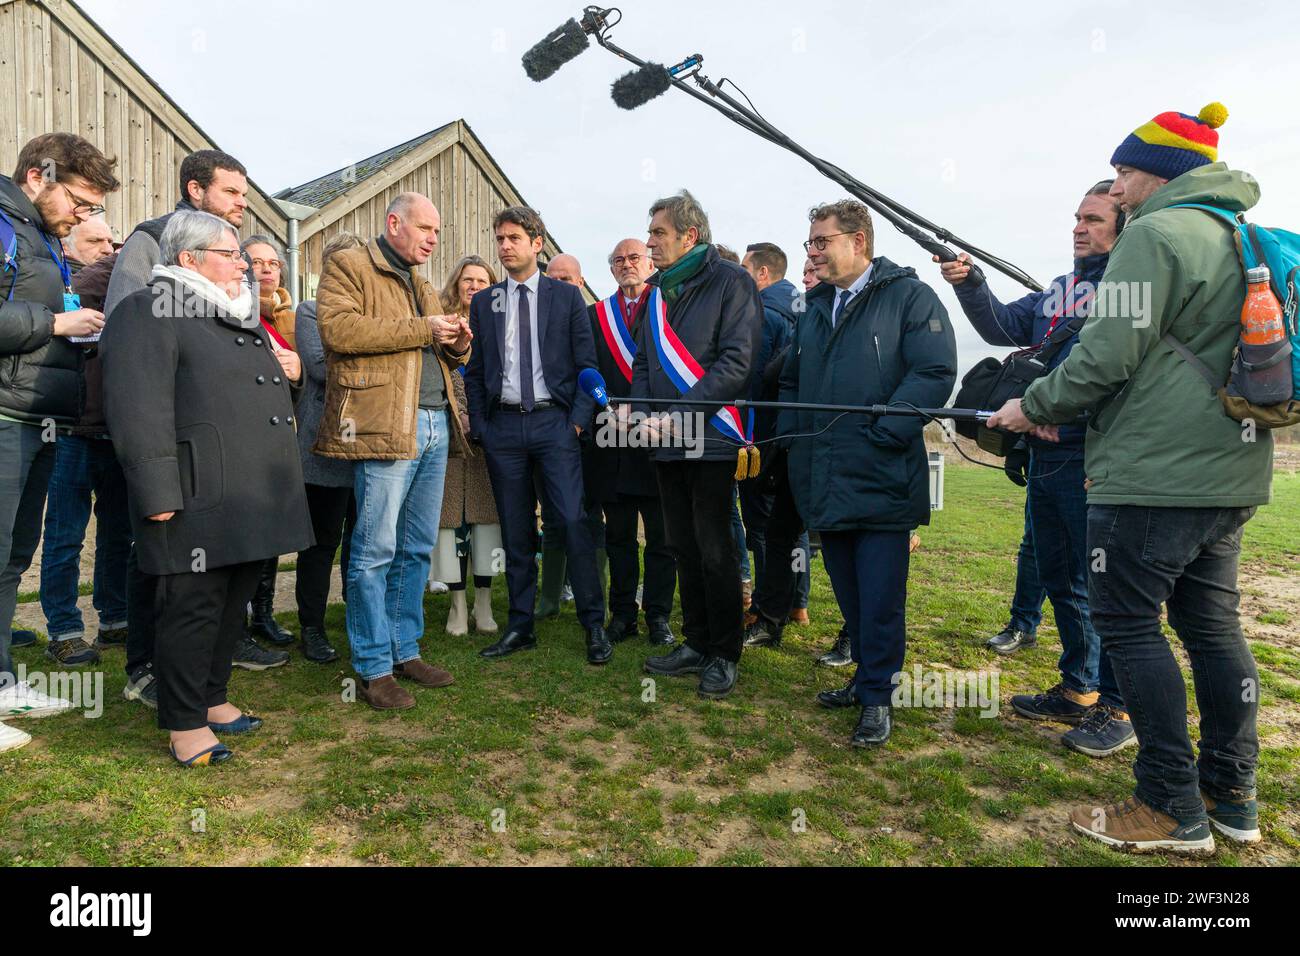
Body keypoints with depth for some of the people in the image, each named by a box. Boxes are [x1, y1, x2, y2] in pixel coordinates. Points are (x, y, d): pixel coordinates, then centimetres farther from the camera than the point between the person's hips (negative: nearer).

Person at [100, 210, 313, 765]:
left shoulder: (237, 318, 23)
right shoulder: (148, 313, -7)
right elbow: (137, 407, -17)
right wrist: (158, 492, -22)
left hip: (250, 500, 9)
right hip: (200, 502, -9)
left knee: (232, 604, 15)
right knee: (194, 608, -1)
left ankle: (211, 698, 30)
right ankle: (185, 724, 12)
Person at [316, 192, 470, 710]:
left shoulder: (424, 288, 26)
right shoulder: (349, 266, 2)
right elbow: (337, 328, -15)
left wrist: (456, 346, 8)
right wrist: (421, 330, -13)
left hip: (435, 424, 8)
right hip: (385, 426, -8)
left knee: (417, 549, 11)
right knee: (375, 550, -5)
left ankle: (405, 651, 22)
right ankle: (373, 669, 5)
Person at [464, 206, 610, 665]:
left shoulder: (566, 296, 6)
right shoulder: (483, 302, 12)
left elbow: (586, 363, 3)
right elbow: (475, 371, 12)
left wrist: (579, 418, -7)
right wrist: (478, 426, 3)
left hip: (554, 422, -2)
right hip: (503, 425, 3)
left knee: (573, 522, -10)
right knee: (516, 531, 7)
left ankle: (595, 626, 0)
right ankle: (520, 627, 16)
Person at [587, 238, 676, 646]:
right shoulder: (595, 315, 14)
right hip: (612, 439, 3)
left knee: (662, 536, 3)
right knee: (618, 536, 9)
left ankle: (658, 616, 15)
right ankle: (623, 614, 20)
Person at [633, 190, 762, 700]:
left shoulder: (729, 281, -6)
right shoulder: (658, 291, 16)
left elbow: (738, 361, -15)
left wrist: (682, 413, -19)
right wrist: (644, 412, 0)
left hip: (711, 439, -7)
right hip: (667, 444, 7)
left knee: (715, 551, -1)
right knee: (684, 548, 13)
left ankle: (724, 655, 14)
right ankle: (696, 644, 25)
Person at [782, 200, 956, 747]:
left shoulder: (909, 296, -3)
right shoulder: (815, 308, 19)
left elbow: (934, 373, -13)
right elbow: (791, 381, 25)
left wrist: (881, 432, -19)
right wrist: (791, 434, 9)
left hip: (883, 479, -6)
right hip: (825, 482, 7)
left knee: (880, 595, -1)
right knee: (848, 593, 15)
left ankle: (877, 697, 14)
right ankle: (867, 679, 31)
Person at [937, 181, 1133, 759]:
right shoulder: (1056, 290, 18)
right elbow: (1004, 327, 13)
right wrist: (970, 286, -2)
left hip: (1094, 457, -8)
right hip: (1045, 455, 8)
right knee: (1059, 578, 16)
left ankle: (1117, 706, 14)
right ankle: (1077, 690, 31)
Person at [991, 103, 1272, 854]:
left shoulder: (1155, 235, -11)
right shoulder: (1245, 239, 18)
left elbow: (1108, 355, -17)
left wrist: (1035, 407, -2)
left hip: (1155, 474, -9)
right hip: (1230, 471, 9)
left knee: (1127, 623, -1)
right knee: (1212, 625, 14)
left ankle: (1173, 809, 6)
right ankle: (1232, 797, 24)